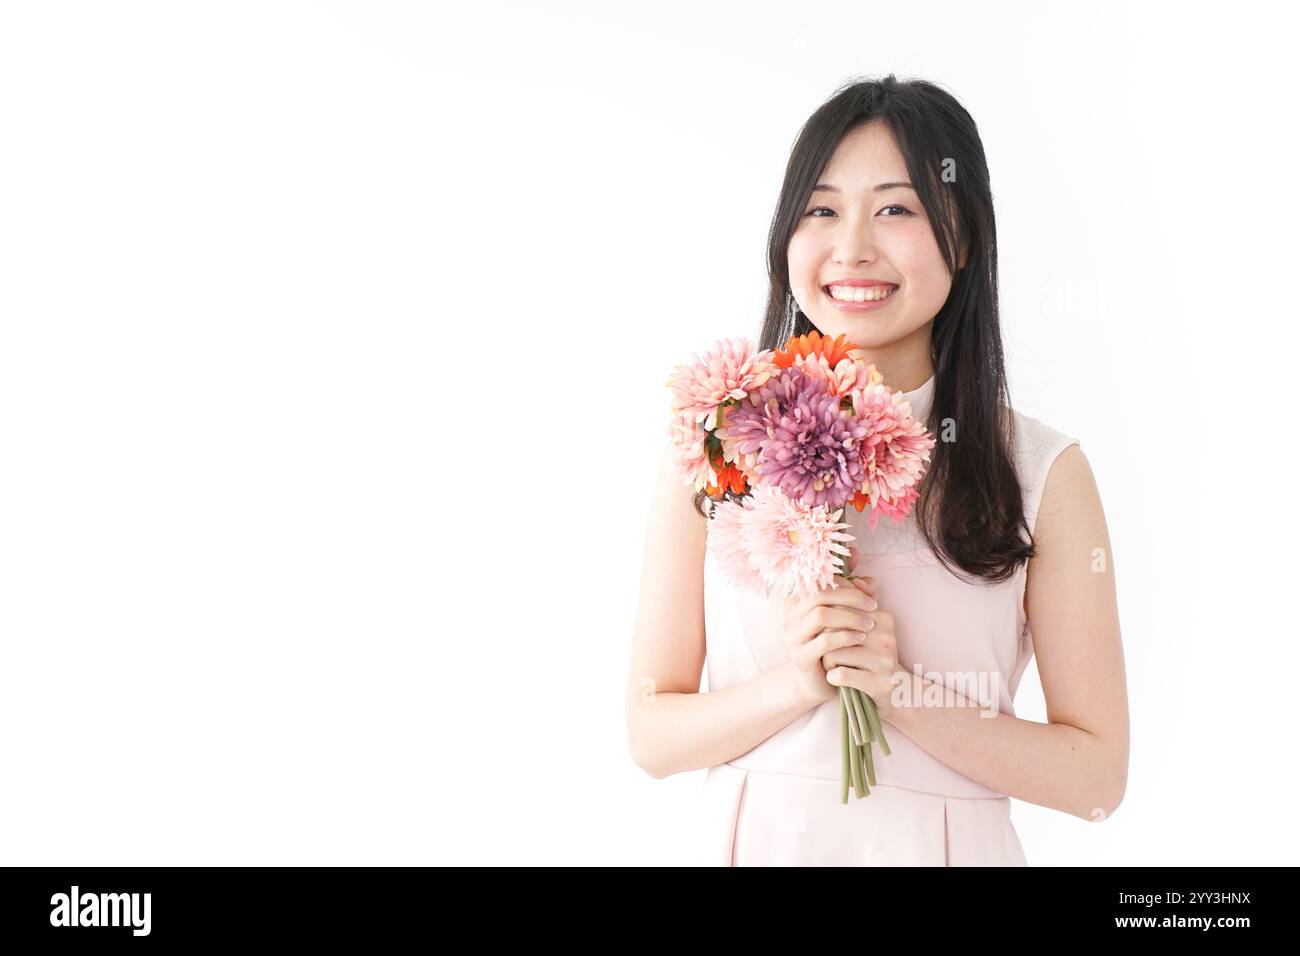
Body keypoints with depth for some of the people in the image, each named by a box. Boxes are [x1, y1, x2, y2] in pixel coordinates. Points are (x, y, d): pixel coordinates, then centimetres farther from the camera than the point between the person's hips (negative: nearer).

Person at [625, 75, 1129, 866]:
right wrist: (796, 684, -21)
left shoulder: (1044, 472, -10)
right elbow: (651, 735, -4)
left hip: (950, 844, -1)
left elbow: (1098, 777, -9)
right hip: (759, 840, 1)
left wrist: (900, 693, -21)